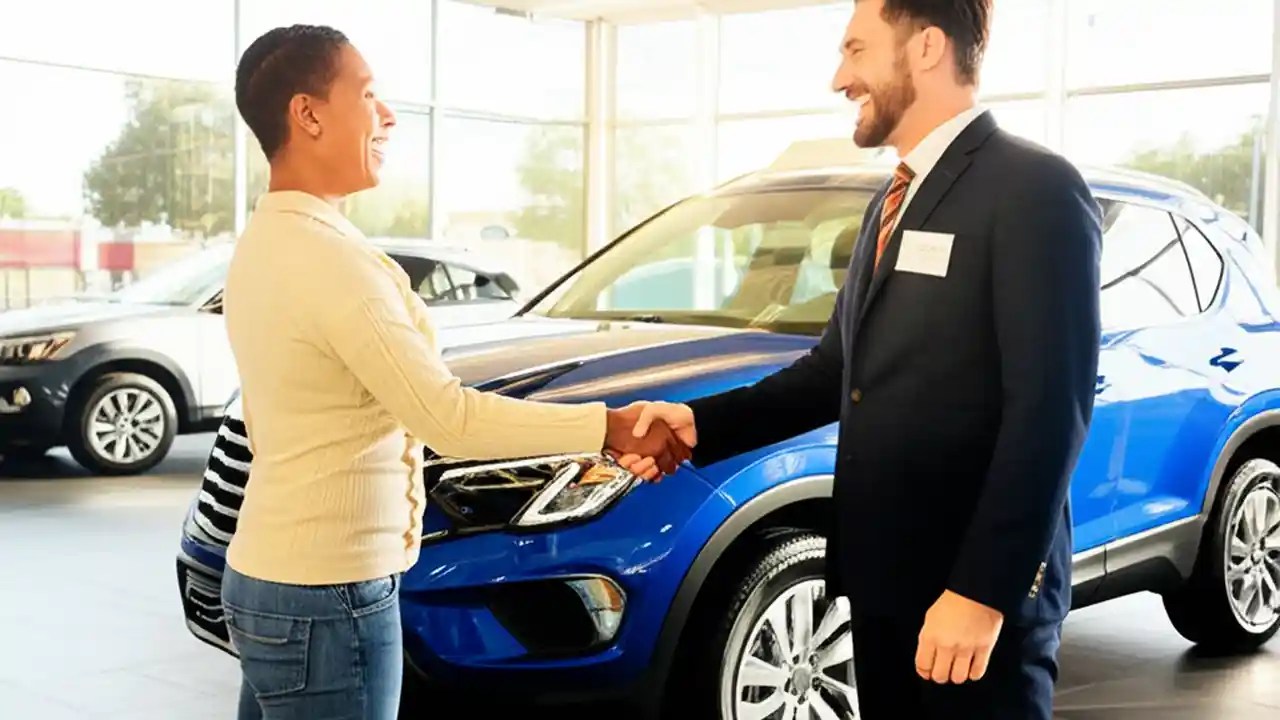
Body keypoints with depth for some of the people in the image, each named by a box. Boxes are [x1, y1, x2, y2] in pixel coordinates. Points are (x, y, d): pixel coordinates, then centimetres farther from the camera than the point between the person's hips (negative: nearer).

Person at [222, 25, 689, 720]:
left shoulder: (263, 242, 9)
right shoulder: (326, 254, -21)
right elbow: (449, 418, -24)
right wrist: (609, 427, -19)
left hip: (267, 578, 9)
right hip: (324, 597, -9)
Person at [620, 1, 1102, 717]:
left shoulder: (1034, 189, -12)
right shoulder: (895, 202, 16)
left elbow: (1050, 408, -19)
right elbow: (840, 368, 16)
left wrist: (983, 588, -22)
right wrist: (702, 421, 4)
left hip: (976, 586, -8)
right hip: (883, 574, 8)